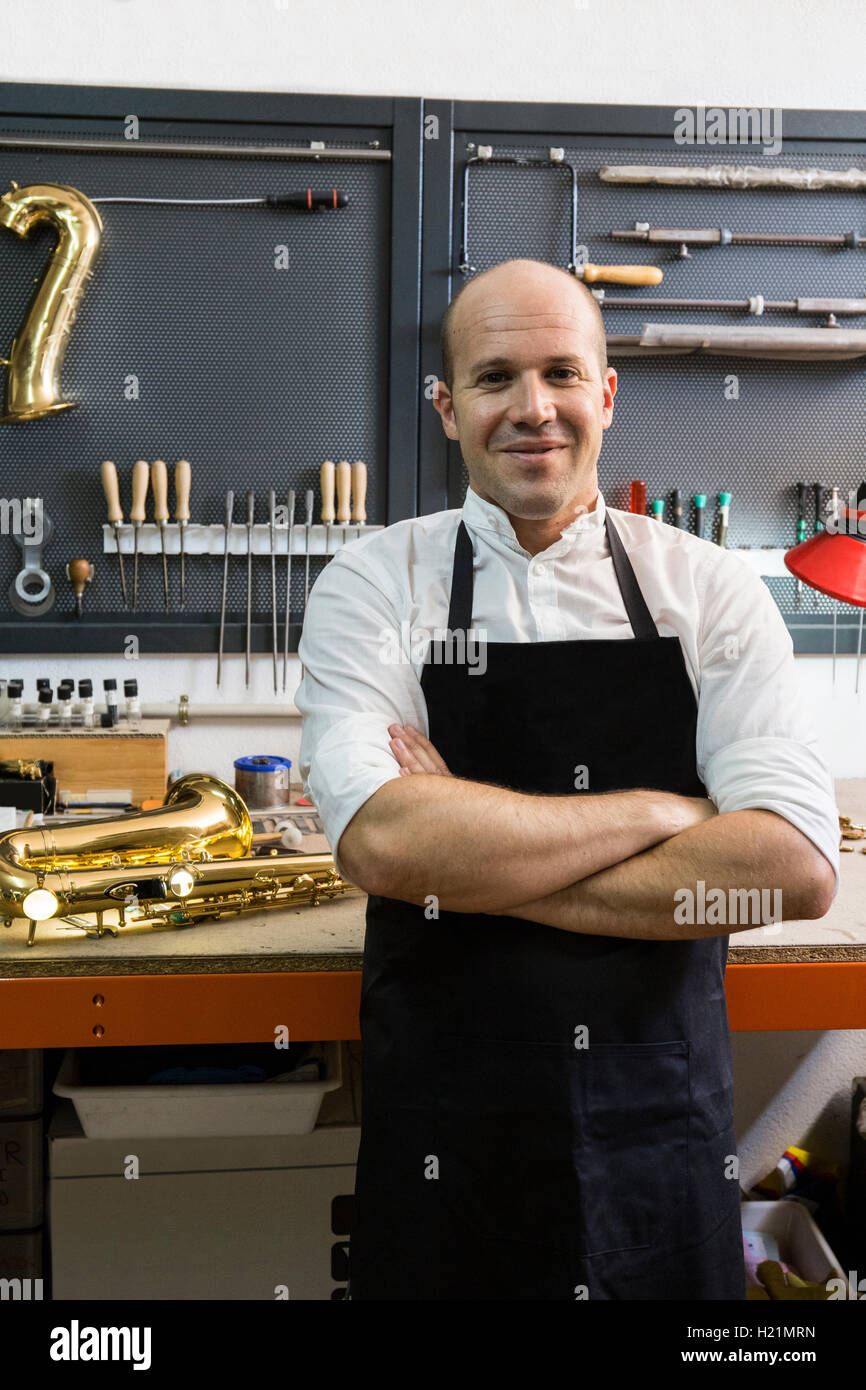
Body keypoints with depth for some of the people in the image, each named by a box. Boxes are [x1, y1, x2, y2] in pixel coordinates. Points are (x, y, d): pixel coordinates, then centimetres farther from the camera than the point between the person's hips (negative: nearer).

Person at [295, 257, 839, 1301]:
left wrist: (475, 866, -17)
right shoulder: (372, 585, -5)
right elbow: (379, 840, -21)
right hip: (444, 1151, -1)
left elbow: (796, 868, -15)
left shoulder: (709, 589, -3)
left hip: (666, 1143, 1)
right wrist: (661, 812, -16)